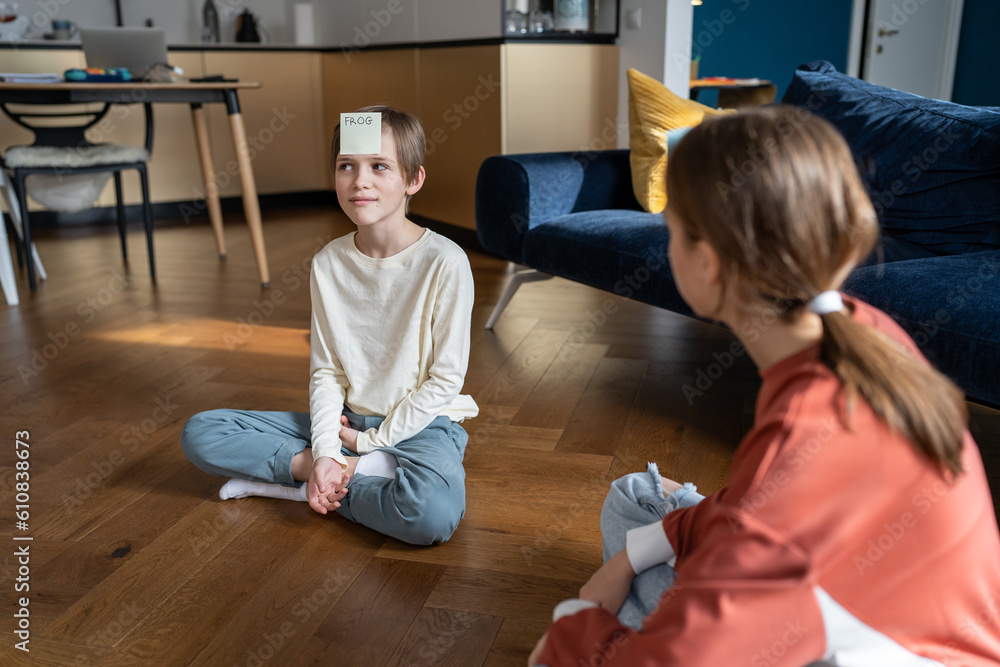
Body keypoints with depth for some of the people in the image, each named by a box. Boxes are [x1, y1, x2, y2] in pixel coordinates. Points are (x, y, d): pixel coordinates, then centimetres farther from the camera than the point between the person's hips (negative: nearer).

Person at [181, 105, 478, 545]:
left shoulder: (444, 262, -15)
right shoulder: (328, 263, -2)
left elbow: (446, 377, -13)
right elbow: (326, 370, 1)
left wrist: (372, 440, -11)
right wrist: (325, 451, -14)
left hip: (419, 423, -4)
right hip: (345, 421, 5)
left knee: (432, 514, -38)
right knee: (199, 433, -5)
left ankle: (293, 482, -11)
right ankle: (366, 471, -13)